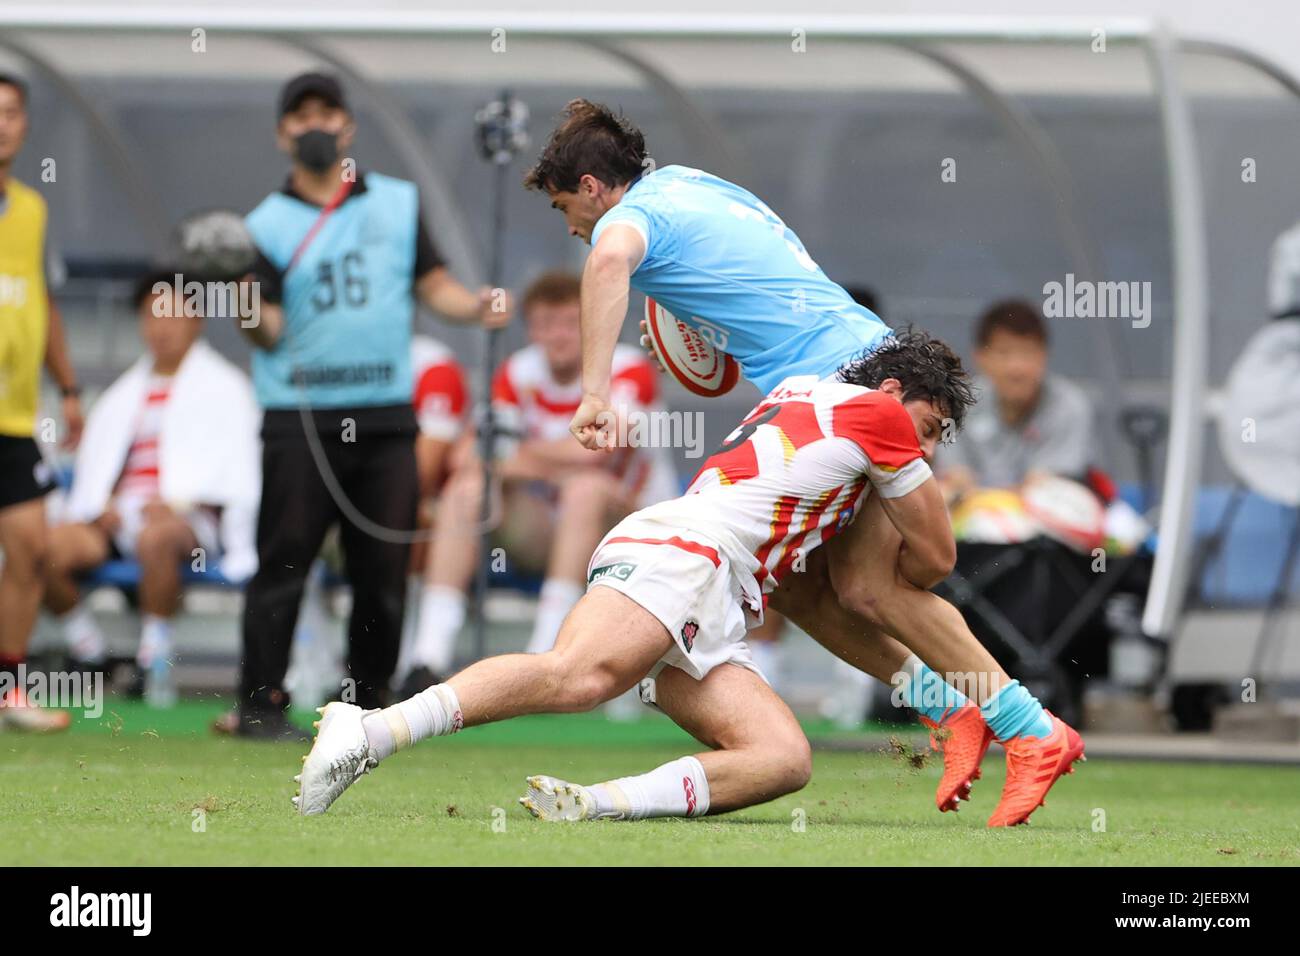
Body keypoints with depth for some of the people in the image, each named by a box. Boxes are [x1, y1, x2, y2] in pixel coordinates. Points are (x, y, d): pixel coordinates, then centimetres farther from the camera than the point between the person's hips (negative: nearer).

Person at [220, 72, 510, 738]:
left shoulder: (399, 203, 13)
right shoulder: (268, 225, 5)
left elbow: (434, 285, 11)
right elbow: (268, 331, -2)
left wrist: (476, 305, -8)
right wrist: (248, 310, -24)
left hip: (386, 417, 3)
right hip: (299, 418, -3)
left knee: (384, 569, 3)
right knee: (283, 562, -8)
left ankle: (367, 701, 13)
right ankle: (260, 702, -4)